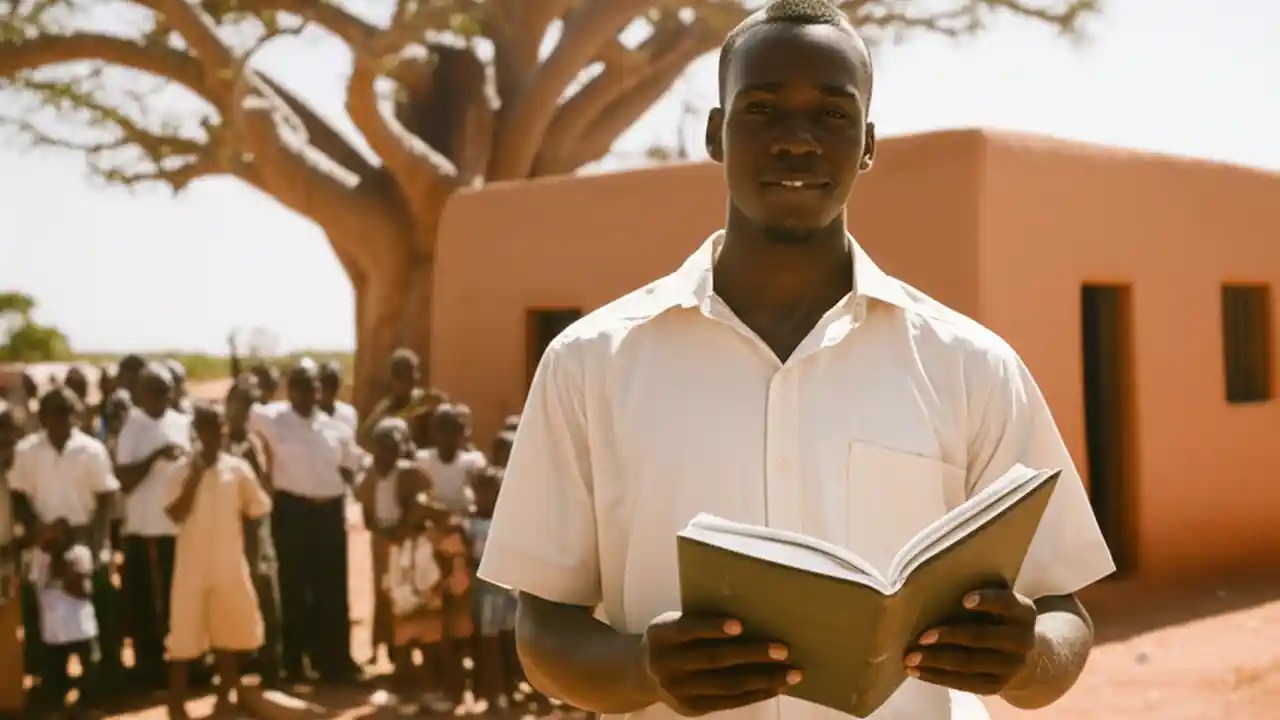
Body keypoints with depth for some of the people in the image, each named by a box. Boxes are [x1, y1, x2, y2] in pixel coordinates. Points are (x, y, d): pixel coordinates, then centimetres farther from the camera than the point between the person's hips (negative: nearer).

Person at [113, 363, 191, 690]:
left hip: (180, 527, 2)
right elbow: (124, 481, -10)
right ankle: (149, 668, 15)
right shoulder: (129, 427, -4)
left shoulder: (184, 424, 3)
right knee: (143, 603, 4)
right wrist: (156, 455, -21)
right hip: (141, 529, -2)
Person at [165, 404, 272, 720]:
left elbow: (258, 510, 8)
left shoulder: (238, 468, 0)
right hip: (193, 564, -2)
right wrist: (194, 476, -17)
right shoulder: (185, 468, -5)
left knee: (229, 630, 11)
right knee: (184, 634, 1)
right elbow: (176, 514, -13)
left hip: (230, 564, 2)